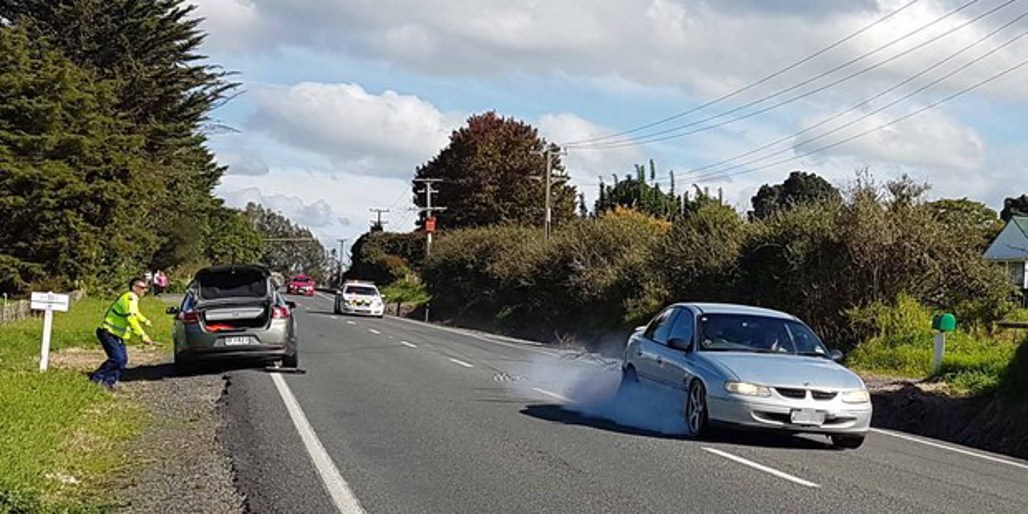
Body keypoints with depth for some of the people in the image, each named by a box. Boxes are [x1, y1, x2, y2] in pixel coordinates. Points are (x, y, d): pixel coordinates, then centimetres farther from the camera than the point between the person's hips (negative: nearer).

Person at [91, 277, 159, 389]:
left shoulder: (132, 298, 14)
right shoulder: (130, 298, -19)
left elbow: (135, 313, 37)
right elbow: (131, 319, -30)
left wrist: (145, 321, 53)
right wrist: (143, 336, -34)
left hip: (116, 334, 11)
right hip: (108, 333, -11)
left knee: (123, 359, 5)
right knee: (118, 358, -21)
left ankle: (108, 382, 7)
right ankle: (96, 378, -15)